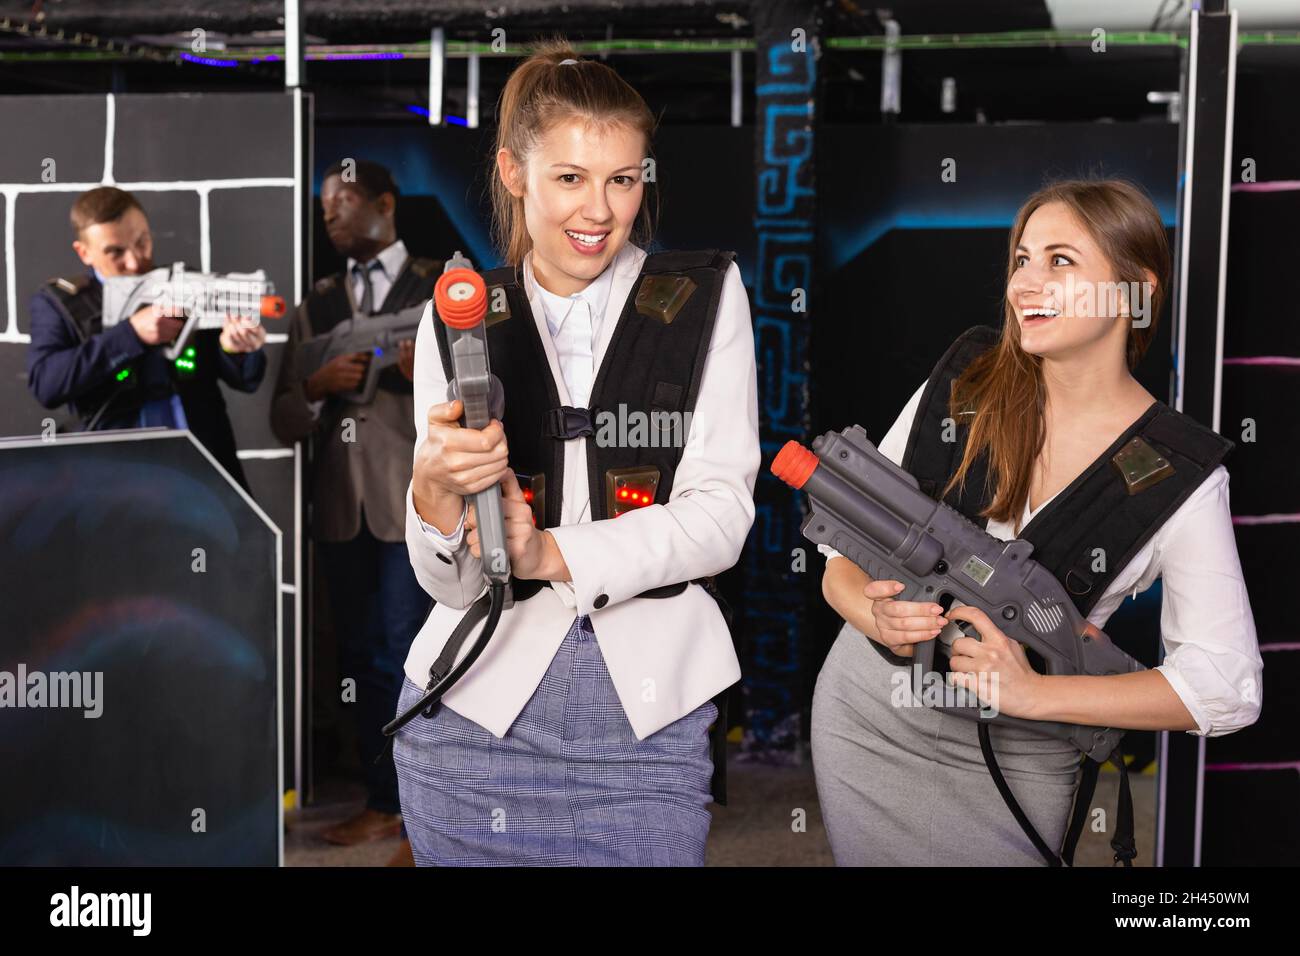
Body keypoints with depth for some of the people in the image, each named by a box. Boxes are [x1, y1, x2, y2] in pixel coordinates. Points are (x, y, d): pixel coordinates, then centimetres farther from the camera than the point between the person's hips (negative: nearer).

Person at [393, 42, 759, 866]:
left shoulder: (706, 297, 3)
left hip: (651, 716, 0)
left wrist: (552, 554, -18)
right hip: (478, 710, 1)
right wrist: (434, 490, -22)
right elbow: (449, 584, 0)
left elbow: (722, 517, -6)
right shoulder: (458, 317, 3)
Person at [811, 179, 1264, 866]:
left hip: (1010, 759, -2)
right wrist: (878, 616, -25)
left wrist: (1031, 692, -24)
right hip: (862, 715, 2)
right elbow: (842, 557, -1)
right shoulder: (965, 383, -6)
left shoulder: (1179, 475, -12)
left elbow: (1227, 688, -15)